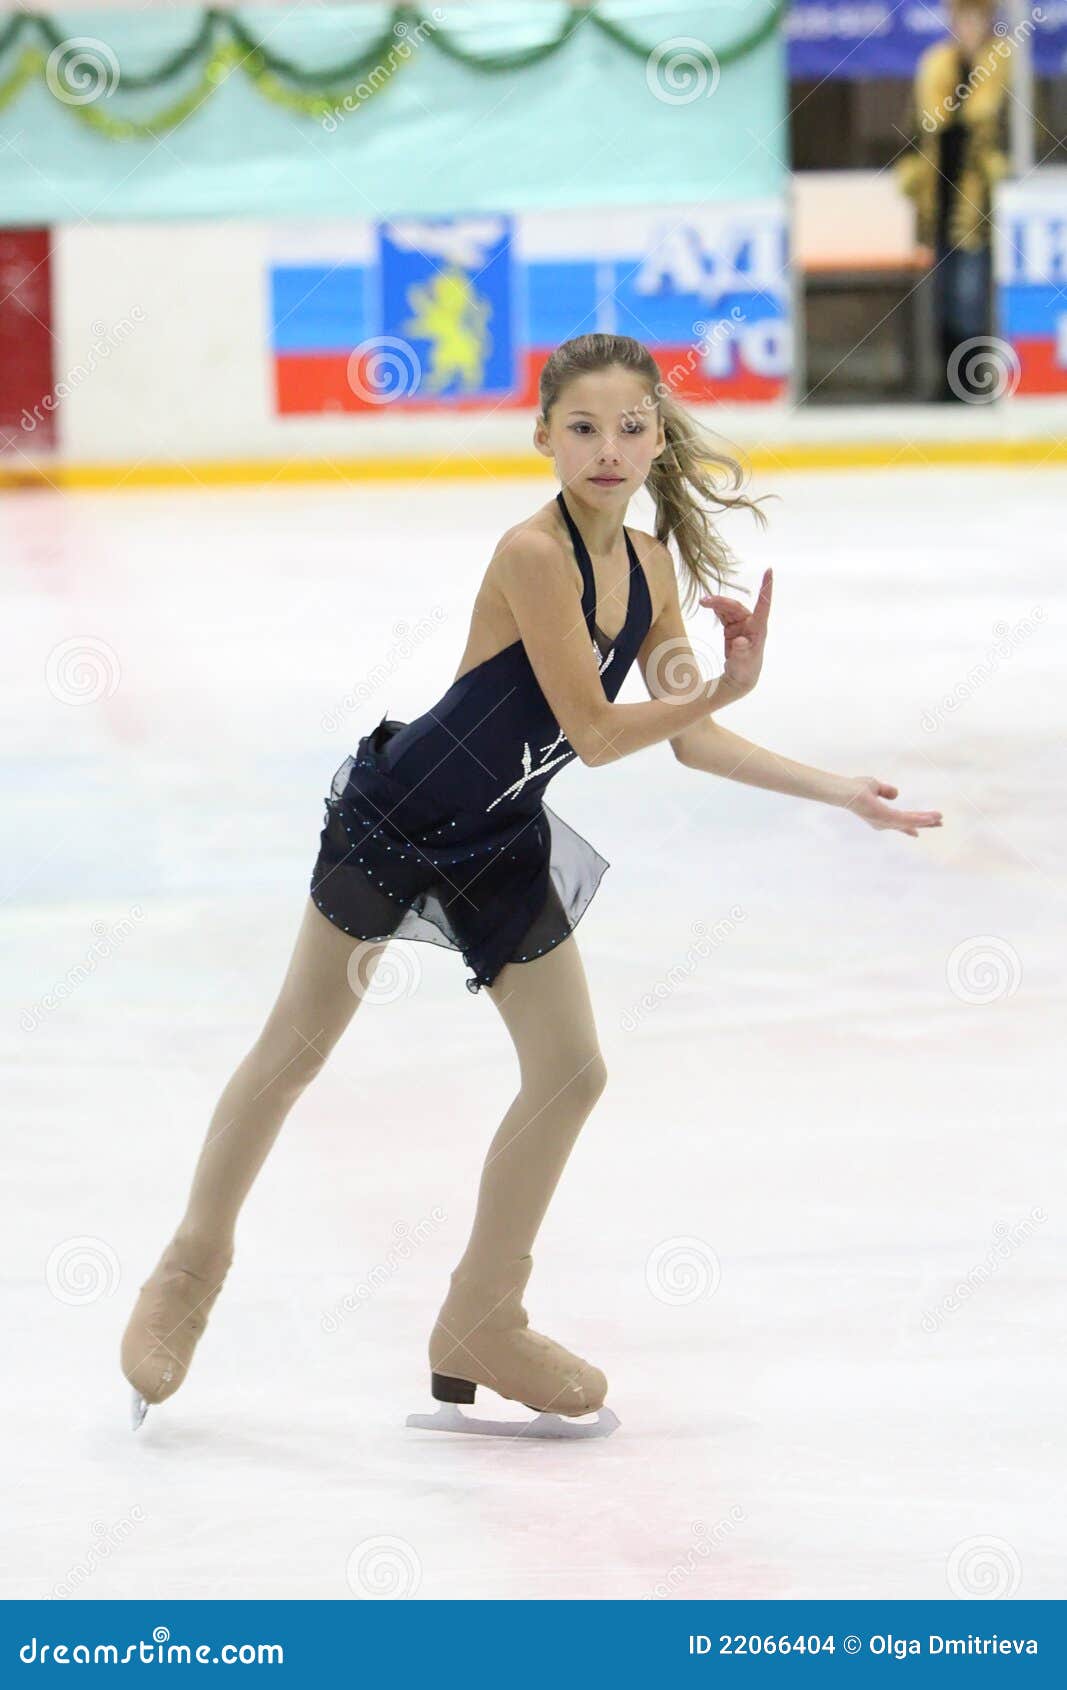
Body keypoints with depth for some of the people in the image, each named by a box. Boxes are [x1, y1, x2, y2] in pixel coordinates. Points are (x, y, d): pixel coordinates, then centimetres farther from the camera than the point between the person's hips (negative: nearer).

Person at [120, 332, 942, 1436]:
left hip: (501, 847, 7)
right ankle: (194, 1265, 26)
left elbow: (689, 741, 3)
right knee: (297, 1047, 6)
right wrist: (724, 688, -34)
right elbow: (593, 734, -26)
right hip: (399, 815, -7)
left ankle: (481, 1323, 20)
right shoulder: (534, 552, -26)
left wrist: (836, 791, 0)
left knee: (570, 1072, 5)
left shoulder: (650, 566, -3)